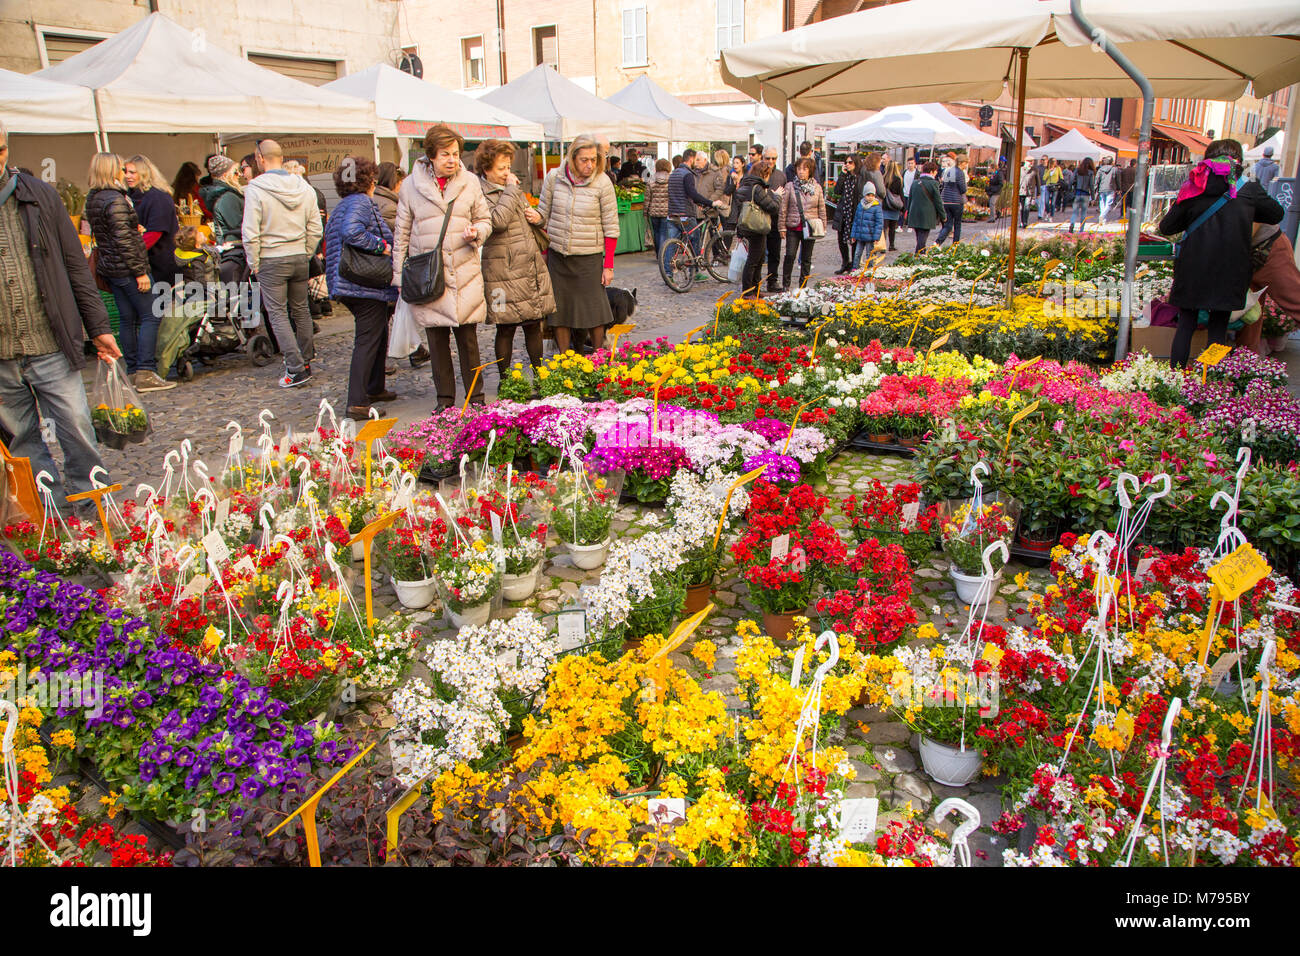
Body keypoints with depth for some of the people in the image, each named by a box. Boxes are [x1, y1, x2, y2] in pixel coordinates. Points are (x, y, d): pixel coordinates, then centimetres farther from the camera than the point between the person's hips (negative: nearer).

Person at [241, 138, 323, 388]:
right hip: (300, 258, 5)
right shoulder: (304, 187, 2)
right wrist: (306, 254, 15)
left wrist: (254, 263, -3)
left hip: (271, 260, -5)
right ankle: (306, 360, 27)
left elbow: (251, 232, -13)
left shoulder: (255, 189, -12)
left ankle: (296, 368, -5)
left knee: (277, 313, 1)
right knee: (300, 309, 17)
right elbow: (315, 229, 6)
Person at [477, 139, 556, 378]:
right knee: (506, 329, 1)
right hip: (504, 272, -7)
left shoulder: (513, 189, 17)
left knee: (534, 325, 12)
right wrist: (511, 190, -15)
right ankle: (505, 381, 13)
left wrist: (537, 216, 7)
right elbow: (498, 220, -25)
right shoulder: (480, 194, -9)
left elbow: (529, 216, 31)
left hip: (532, 267, 7)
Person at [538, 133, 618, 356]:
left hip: (589, 256, -2)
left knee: (594, 310, -1)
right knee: (559, 309, 6)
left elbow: (611, 226, -4)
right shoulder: (554, 177, -2)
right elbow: (543, 217, 8)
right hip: (557, 254, 2)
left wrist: (609, 264, -6)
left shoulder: (602, 182, -7)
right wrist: (542, 252, 9)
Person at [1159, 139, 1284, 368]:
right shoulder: (1248, 190, -1)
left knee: (1186, 326, 9)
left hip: (1193, 270, 0)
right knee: (1218, 329, 8)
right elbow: (1276, 215, 14)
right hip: (1229, 272, 0)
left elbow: (1166, 227, 2)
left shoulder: (1194, 188, -1)